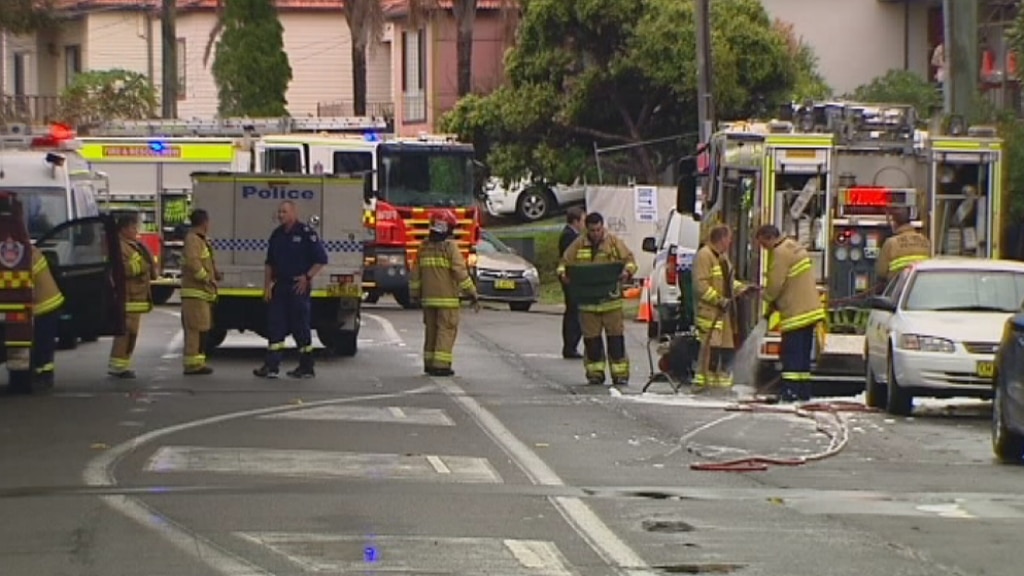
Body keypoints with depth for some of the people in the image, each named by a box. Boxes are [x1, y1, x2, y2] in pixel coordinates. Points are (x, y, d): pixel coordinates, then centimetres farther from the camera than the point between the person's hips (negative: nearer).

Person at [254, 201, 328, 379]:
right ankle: (271, 366, 0)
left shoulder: (306, 233, -8)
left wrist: (307, 277, -14)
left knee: (300, 327, 0)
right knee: (275, 326, 0)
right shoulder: (277, 235, 12)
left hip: (299, 288, -6)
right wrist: (267, 285, 12)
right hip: (280, 287, 6)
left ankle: (307, 367, 8)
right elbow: (269, 263, 19)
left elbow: (321, 259, -8)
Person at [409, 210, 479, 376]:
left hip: (428, 298, 6)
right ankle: (441, 365, -11)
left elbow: (416, 274, 11)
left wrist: (415, 294, 22)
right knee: (446, 330, -4)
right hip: (447, 297, -6)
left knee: (431, 330, 14)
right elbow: (460, 272, -15)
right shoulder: (450, 246, -10)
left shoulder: (424, 247, 8)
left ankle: (429, 363, 17)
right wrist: (473, 294, -12)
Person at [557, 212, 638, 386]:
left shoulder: (614, 242, 3)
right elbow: (564, 262, 11)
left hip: (610, 299, -1)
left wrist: (627, 271, -16)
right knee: (591, 338, 5)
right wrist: (563, 274, -11)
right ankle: (595, 373, 14)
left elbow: (629, 259, 5)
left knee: (616, 337, -2)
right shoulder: (578, 245, 6)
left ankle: (620, 373, 2)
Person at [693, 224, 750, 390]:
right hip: (710, 312, -10)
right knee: (711, 350, -14)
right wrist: (719, 300, -21)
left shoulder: (722, 256, 19)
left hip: (725, 311, 10)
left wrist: (744, 289, 13)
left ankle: (723, 381, 20)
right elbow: (700, 285, -19)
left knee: (728, 347, 12)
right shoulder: (704, 255, -13)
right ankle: (702, 383, -12)